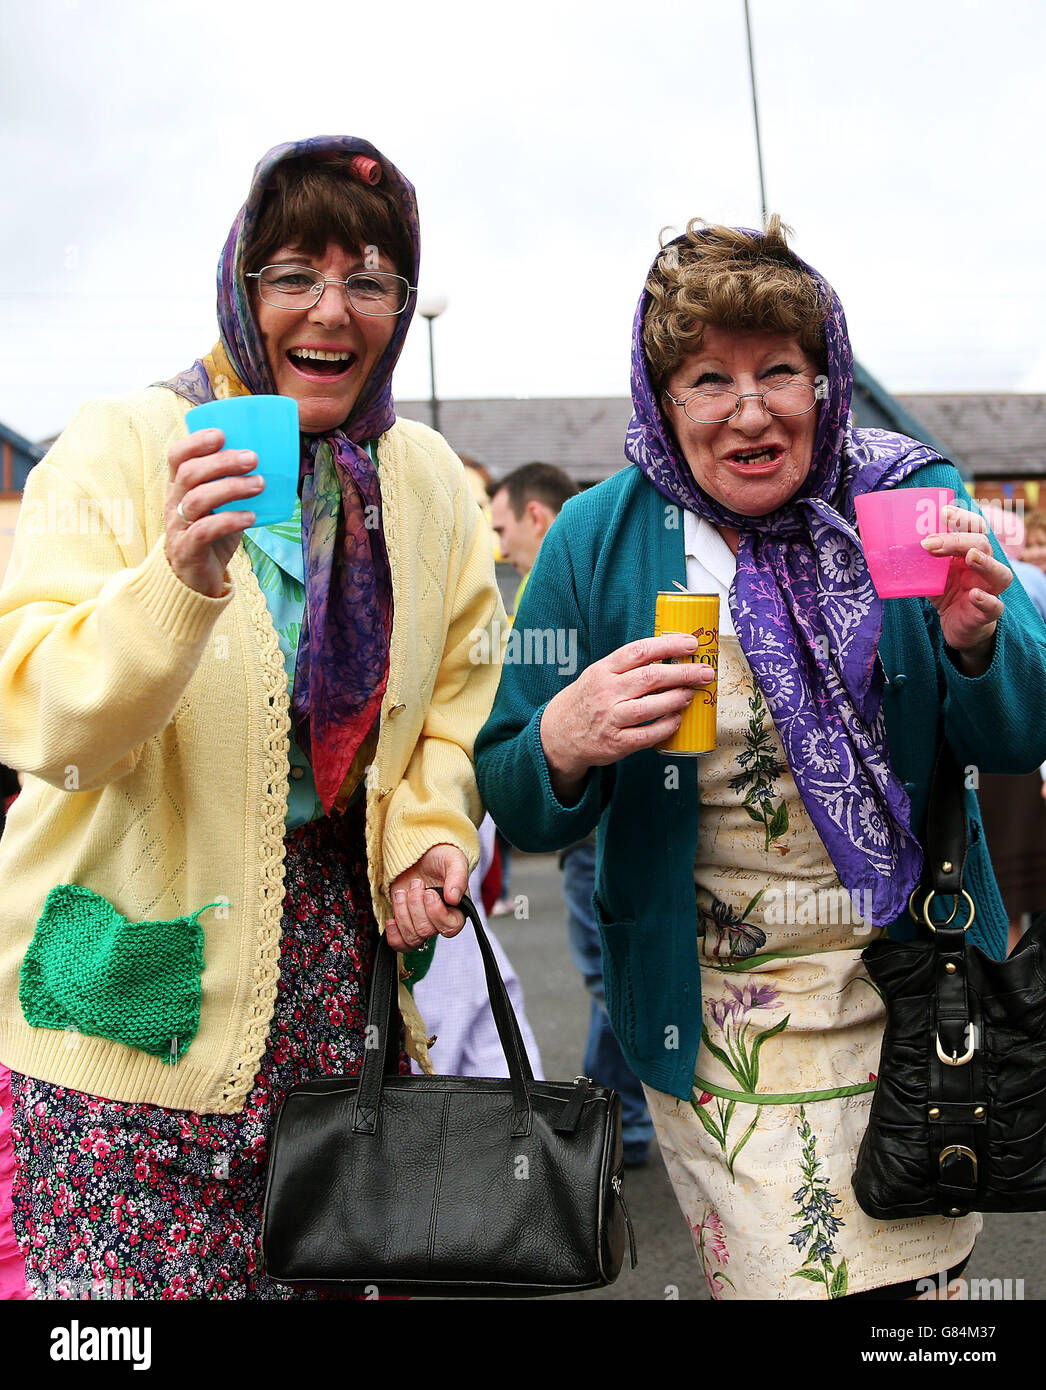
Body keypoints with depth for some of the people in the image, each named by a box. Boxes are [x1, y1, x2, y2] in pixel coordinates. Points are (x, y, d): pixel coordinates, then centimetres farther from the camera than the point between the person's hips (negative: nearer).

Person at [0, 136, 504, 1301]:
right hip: (137, 981, -3)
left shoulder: (430, 484, 5)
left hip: (337, 949, 4)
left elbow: (457, 695, 15)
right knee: (117, 1271, -2)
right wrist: (181, 579, -36)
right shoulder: (119, 446, -9)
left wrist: (432, 831, -3)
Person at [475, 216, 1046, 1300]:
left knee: (924, 1272, 17)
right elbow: (511, 804, -5)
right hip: (716, 1018, -2)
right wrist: (565, 743, -28)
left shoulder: (911, 500, -4)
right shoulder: (598, 540, -8)